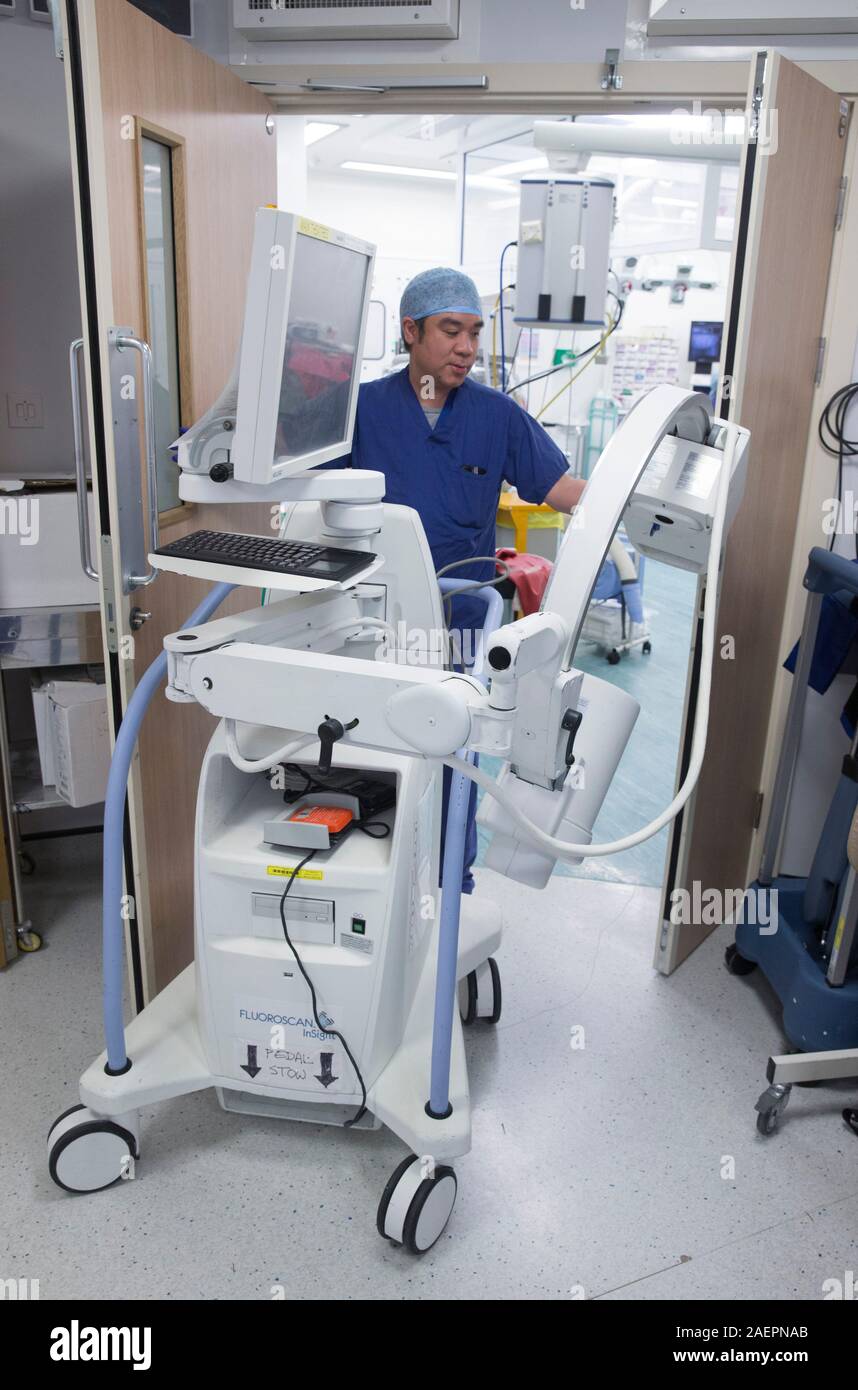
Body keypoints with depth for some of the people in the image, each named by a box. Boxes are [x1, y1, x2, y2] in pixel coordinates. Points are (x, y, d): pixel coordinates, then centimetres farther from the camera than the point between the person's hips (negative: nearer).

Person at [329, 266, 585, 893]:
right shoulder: (363, 406, 0)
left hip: (460, 624, 0)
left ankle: (455, 883, 32)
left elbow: (562, 487, -3)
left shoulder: (498, 415, 1)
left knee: (454, 760, 12)